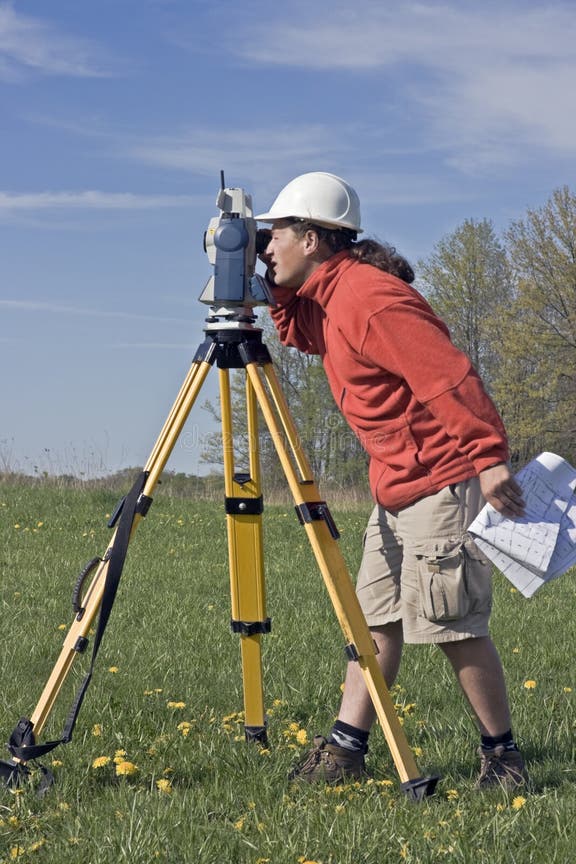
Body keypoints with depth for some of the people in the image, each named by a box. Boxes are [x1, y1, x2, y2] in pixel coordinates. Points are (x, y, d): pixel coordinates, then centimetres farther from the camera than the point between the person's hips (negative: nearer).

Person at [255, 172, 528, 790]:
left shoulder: (370, 300, -20)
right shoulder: (327, 299, 11)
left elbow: (449, 377, -26)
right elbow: (298, 335, 31)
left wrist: (489, 460, -29)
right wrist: (278, 291, 12)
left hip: (443, 482, -10)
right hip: (395, 488, 10)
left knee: (453, 625, -6)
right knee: (375, 615, 9)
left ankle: (502, 755, 7)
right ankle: (344, 750, 13)